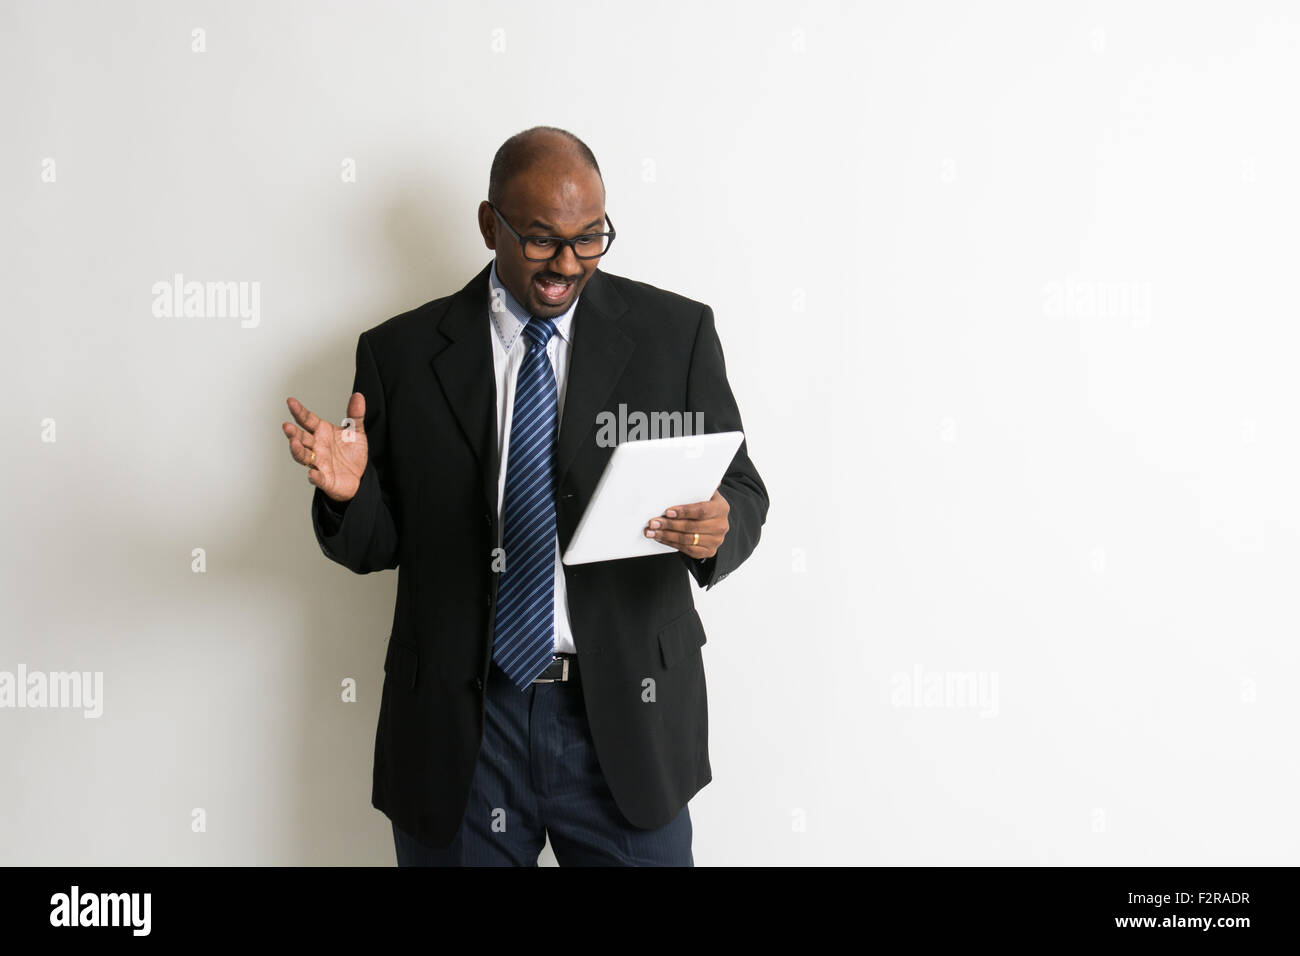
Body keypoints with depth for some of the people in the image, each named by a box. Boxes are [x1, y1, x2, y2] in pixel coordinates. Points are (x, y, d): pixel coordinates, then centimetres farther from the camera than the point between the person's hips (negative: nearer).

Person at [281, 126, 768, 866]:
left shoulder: (675, 332, 0)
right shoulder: (400, 354, 2)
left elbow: (742, 491, 2)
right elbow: (381, 543, 7)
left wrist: (717, 525, -20)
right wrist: (350, 492, -15)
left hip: (625, 715, 0)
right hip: (459, 722, 1)